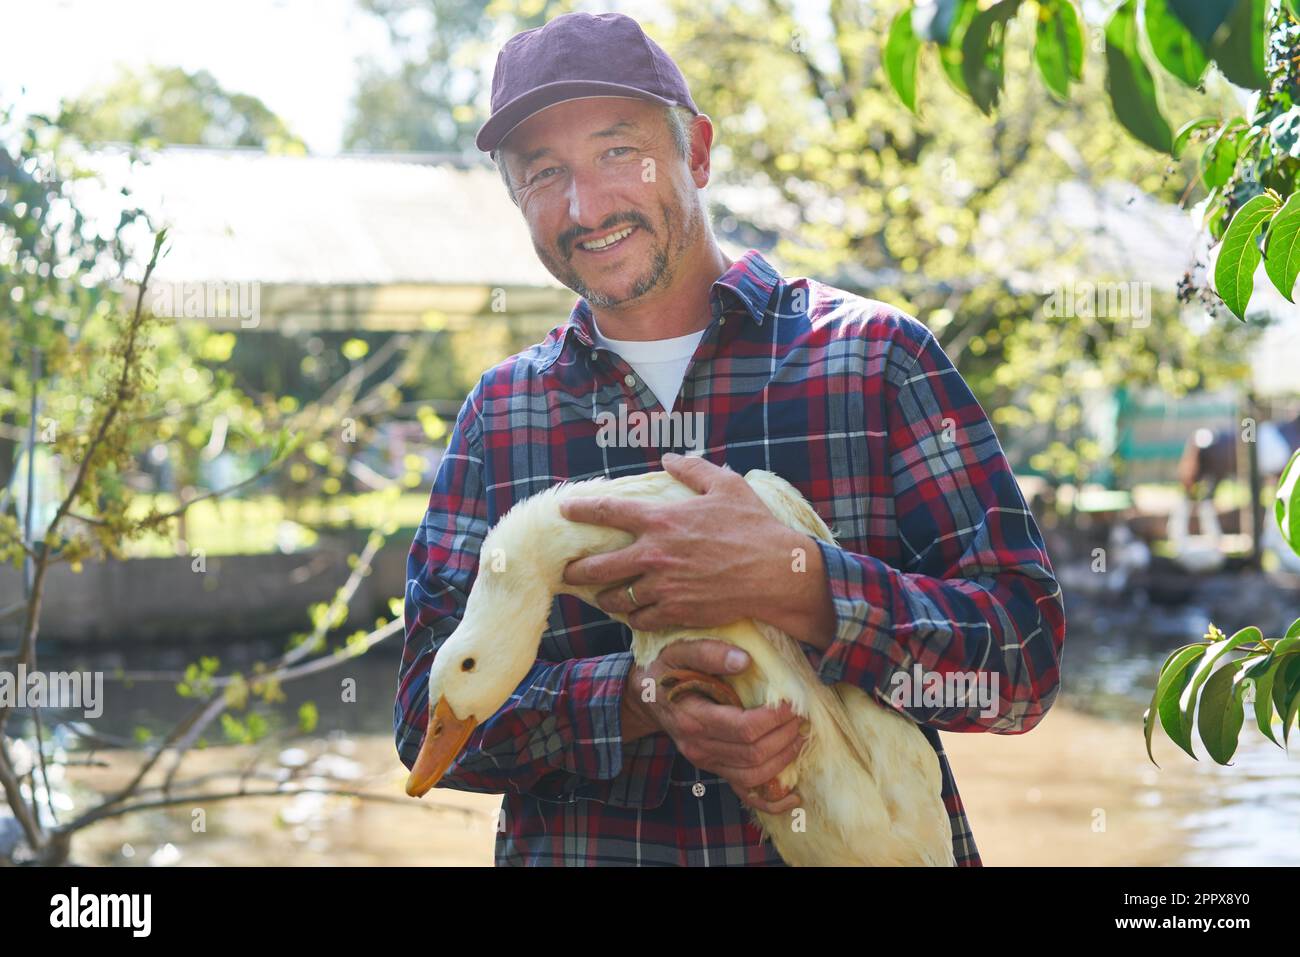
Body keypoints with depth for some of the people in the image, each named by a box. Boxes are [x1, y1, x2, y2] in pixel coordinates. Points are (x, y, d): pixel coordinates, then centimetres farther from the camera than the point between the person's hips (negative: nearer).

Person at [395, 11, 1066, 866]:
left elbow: (1026, 662, -4)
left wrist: (794, 583, -20)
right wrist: (635, 703, -14)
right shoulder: (500, 413, 9)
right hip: (585, 846, 2)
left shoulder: (875, 355, 2)